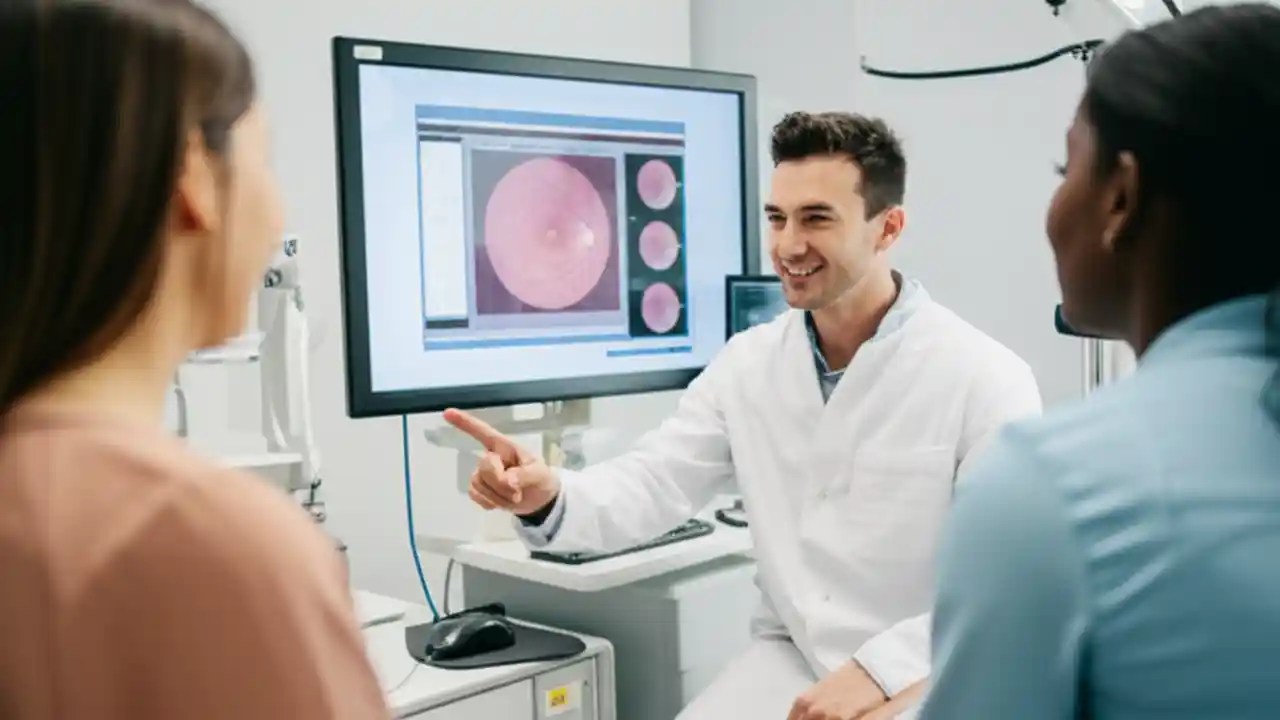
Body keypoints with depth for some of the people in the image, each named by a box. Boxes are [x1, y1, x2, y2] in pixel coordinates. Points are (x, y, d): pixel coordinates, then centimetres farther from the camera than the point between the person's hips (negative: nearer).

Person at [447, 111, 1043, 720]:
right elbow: (652, 484, -3)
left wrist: (881, 670, -27)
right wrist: (549, 499, -24)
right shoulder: (748, 363, 2)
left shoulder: (984, 377, -13)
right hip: (789, 661, 4)